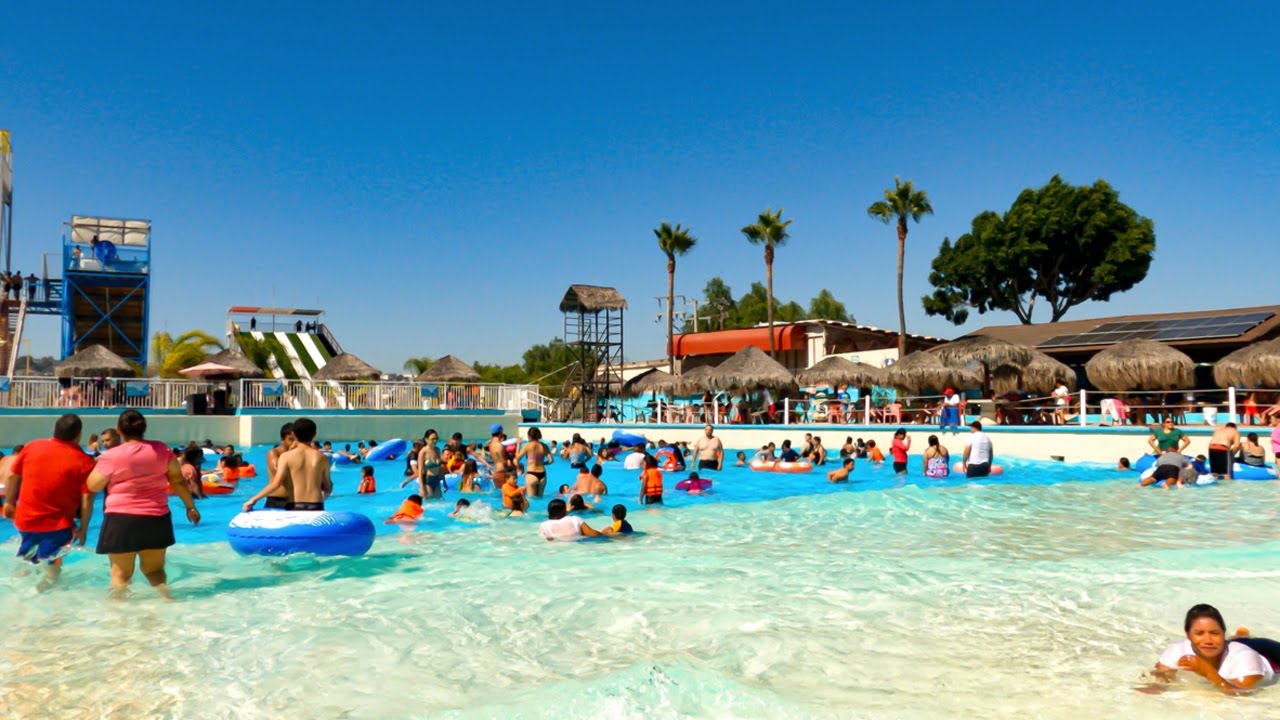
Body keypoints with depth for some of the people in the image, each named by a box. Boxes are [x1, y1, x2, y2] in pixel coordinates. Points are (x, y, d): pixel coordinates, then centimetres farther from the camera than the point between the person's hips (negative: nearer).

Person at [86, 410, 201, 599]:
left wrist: (97, 464, 17)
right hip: (157, 518, 3)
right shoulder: (161, 449, 1)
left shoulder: (111, 456, -9)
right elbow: (178, 480, 5)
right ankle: (166, 597, -3)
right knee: (155, 569, 15)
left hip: (122, 519, -3)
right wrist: (191, 506, 14)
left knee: (121, 572, 7)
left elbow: (93, 486, 0)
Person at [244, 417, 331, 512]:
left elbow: (276, 483, -11)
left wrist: (253, 499, -6)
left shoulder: (286, 456, -1)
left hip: (295, 507, 0)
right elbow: (328, 488, 8)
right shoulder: (322, 457, 3)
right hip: (316, 508, 0)